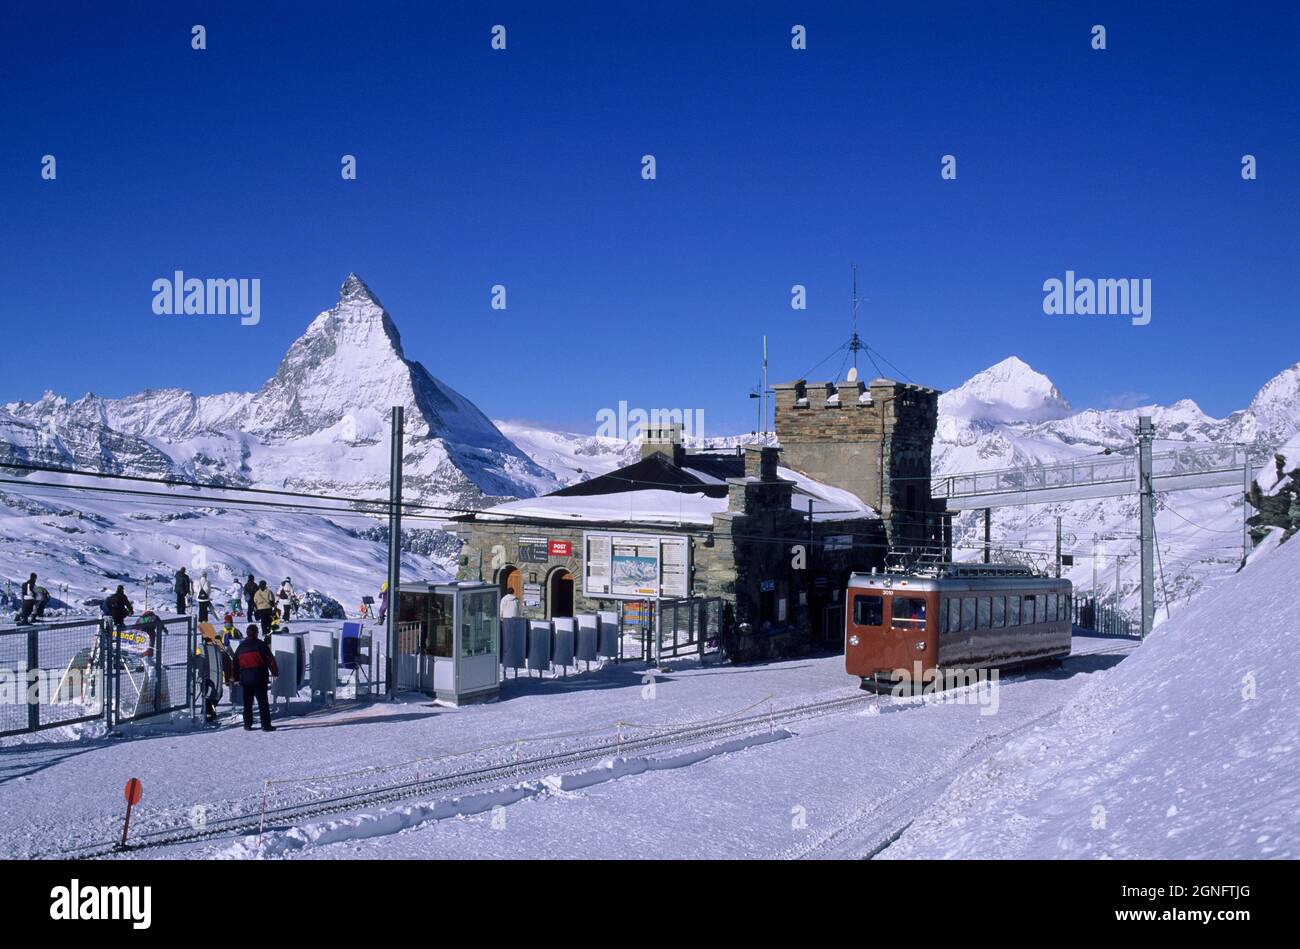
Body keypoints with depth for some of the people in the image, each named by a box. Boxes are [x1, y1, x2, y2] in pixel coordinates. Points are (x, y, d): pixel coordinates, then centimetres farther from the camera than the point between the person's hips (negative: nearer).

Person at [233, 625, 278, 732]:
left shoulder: (241, 646, 10)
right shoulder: (261, 645, -8)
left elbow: (235, 664, 16)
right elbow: (270, 660, -9)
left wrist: (237, 677, 24)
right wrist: (275, 672, 1)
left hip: (245, 678, 5)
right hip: (259, 679, -5)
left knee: (247, 703, 14)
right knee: (263, 702, -2)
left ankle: (247, 724, 15)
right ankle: (266, 725, -5)